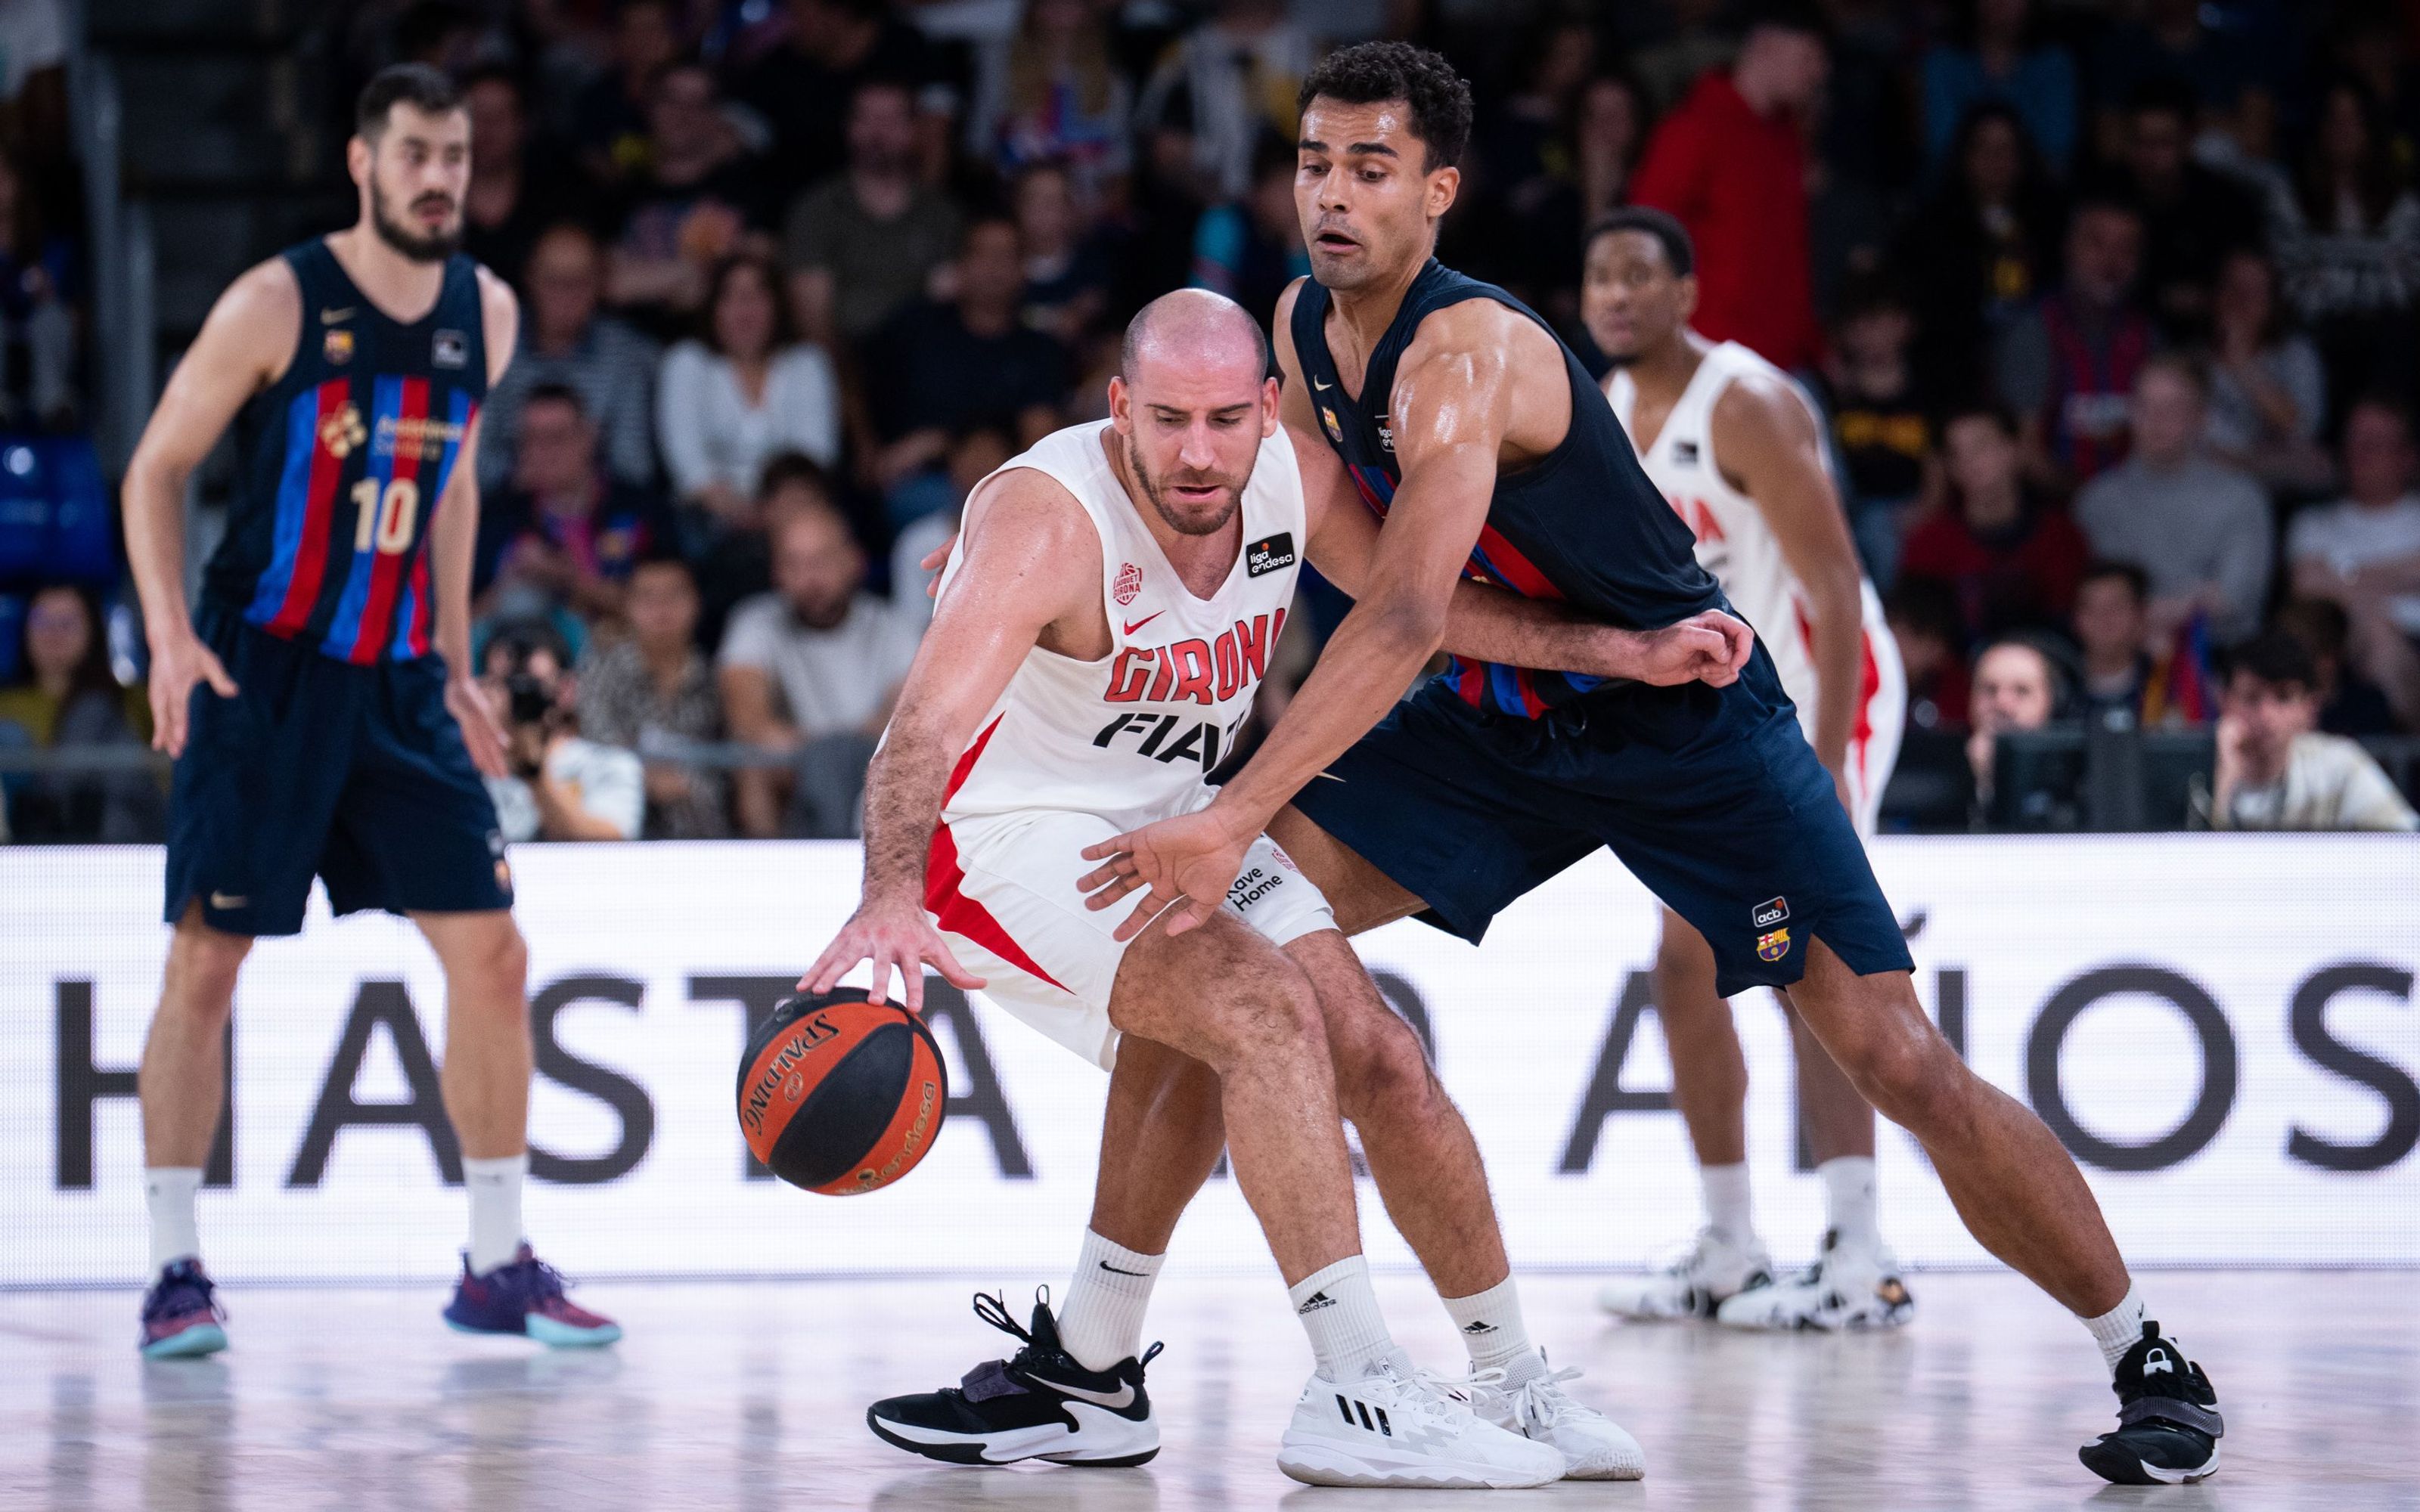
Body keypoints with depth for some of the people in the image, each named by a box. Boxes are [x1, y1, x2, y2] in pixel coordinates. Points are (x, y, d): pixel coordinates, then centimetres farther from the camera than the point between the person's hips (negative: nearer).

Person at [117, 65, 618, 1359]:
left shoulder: (486, 314, 5)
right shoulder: (277, 304, -10)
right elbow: (156, 468, -4)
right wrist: (170, 637, -15)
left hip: (400, 681, 5)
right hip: (262, 673, -5)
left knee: (490, 952, 0)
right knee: (205, 961, -5)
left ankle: (498, 1264, 9)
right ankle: (174, 1269, 3)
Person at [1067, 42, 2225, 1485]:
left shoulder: (1466, 352, -32)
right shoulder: (1302, 330, -6)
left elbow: (1406, 615, -45)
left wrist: (1236, 816, -51)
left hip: (1689, 719, -7)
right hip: (1499, 720, 7)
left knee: (1896, 1055, -13)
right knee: (1193, 950, -6)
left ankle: (2152, 1362, 4)